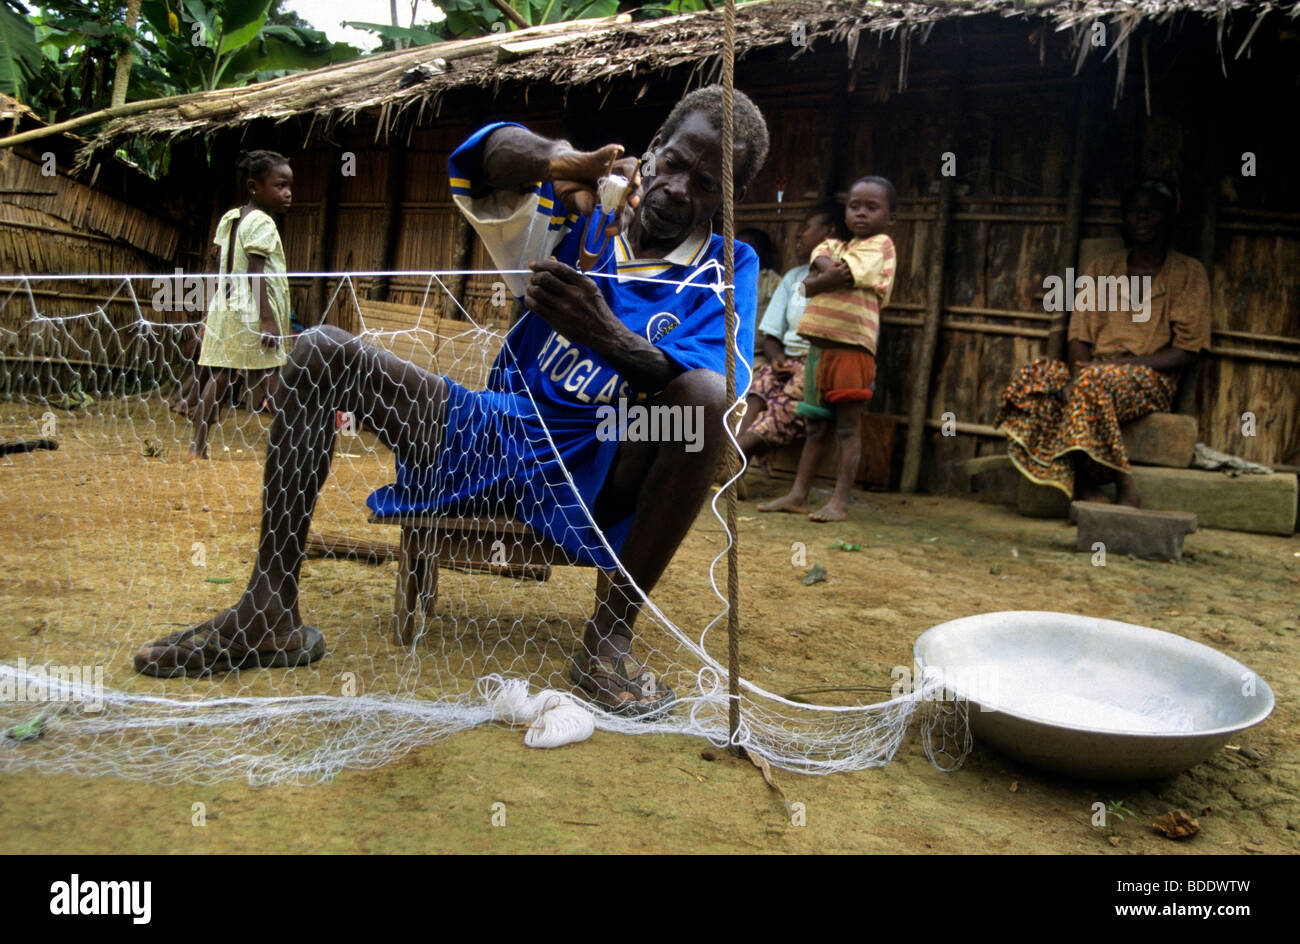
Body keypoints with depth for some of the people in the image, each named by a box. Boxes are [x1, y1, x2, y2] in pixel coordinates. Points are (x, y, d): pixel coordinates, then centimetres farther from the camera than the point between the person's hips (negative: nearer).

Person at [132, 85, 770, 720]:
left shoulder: (727, 269, 0)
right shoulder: (580, 214, 7)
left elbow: (717, 383, -21)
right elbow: (482, 158, -10)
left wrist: (607, 335, -38)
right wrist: (562, 160, -33)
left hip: (593, 481, -3)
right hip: (495, 437, 4)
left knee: (703, 398, -33)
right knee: (319, 352, -6)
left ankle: (610, 633, -22)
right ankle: (269, 614, -12)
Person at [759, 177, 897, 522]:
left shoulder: (880, 246, -2)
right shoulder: (833, 245, 20)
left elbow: (826, 279, -16)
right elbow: (816, 273, -1)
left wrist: (820, 279, 0)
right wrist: (830, 274, -17)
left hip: (852, 348, -7)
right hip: (820, 347, 7)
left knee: (848, 427, -3)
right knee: (816, 426, 11)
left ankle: (839, 501, -1)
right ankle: (798, 494, 14)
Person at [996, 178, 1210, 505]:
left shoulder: (1188, 272, 6)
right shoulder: (1101, 267, 17)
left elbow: (1187, 352, -3)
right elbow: (1080, 335, 8)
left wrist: (1120, 364, -15)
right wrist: (1078, 375, -15)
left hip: (1152, 380, -4)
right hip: (1096, 372, 4)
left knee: (1095, 381, -37)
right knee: (1033, 376, -28)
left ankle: (1125, 487, -28)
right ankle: (1085, 488, -32)